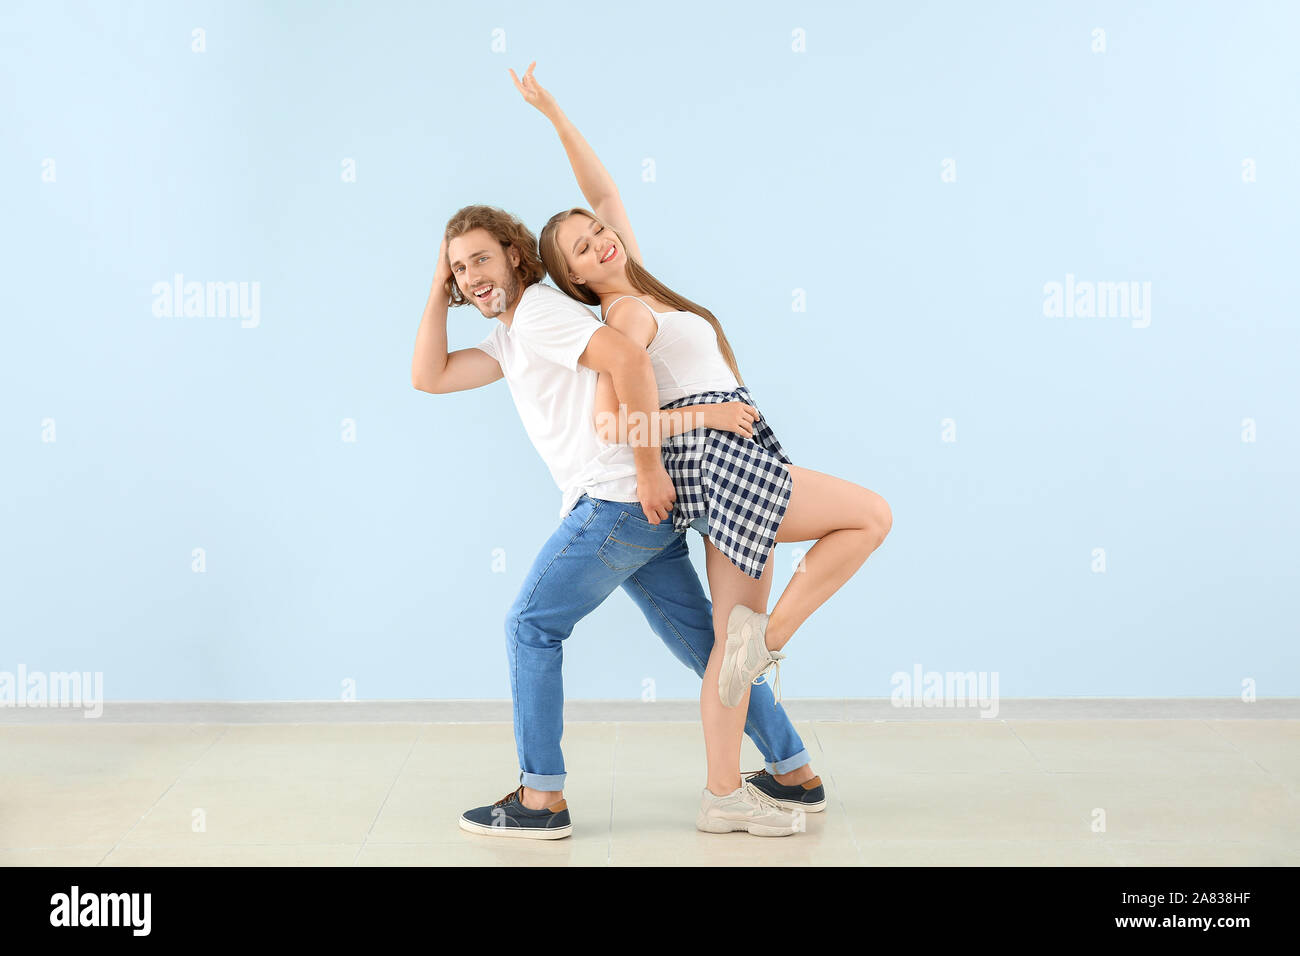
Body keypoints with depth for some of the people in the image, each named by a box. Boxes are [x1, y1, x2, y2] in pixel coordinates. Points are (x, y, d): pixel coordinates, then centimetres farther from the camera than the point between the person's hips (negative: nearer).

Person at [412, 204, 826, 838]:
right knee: (703, 639, 13)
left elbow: (629, 359, -23)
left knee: (531, 626, 0)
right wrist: (439, 290, 17)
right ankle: (795, 776, 20)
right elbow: (429, 376, 22)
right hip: (642, 510, 10)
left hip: (619, 500, -10)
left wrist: (649, 468, -24)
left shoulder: (538, 311, -8)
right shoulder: (509, 338, 22)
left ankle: (541, 799, 5)